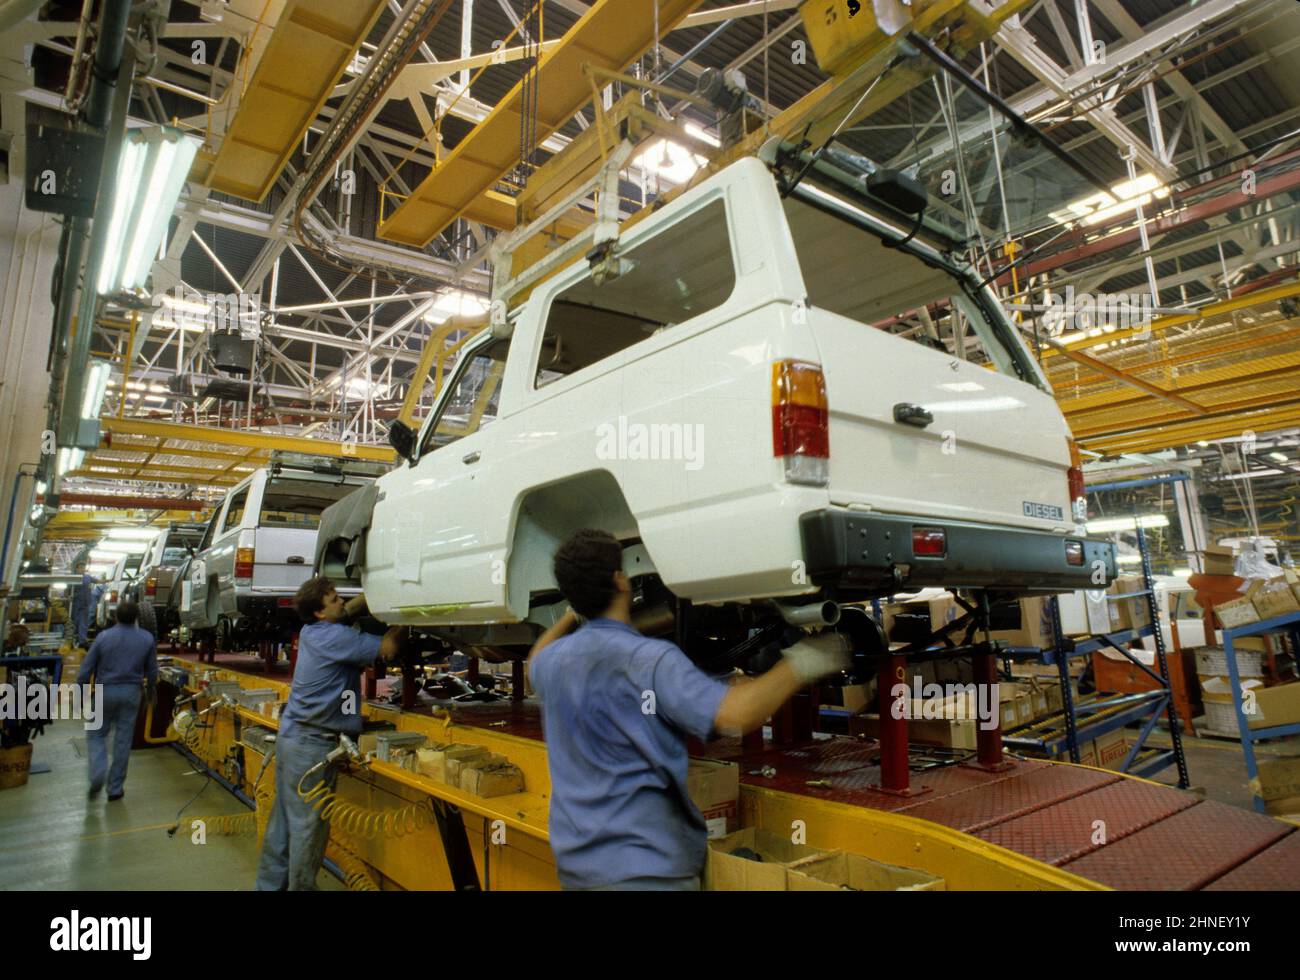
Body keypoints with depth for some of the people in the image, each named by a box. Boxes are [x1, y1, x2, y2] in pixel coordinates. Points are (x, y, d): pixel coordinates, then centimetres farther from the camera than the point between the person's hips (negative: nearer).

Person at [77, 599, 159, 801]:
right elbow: (152, 670, 5)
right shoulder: (147, 638, -3)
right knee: (123, 740, 8)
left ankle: (98, 773, -7)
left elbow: (87, 668, -4)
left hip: (105, 691, -1)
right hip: (131, 693, 1)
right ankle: (115, 788, 13)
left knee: (96, 734, 16)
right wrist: (151, 689, 21)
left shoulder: (103, 637, -7)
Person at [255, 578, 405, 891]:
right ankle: (300, 886, 11)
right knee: (309, 823, 2)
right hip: (312, 743, -9)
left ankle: (270, 883, 27)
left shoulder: (311, 631, 7)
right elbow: (388, 648, -18)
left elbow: (352, 610, 18)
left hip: (291, 734, 9)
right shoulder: (334, 637, -19)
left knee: (284, 818, 17)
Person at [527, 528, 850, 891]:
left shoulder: (551, 662, 1)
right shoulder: (648, 658, -22)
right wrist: (802, 663, -19)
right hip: (644, 867, -7)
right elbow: (736, 713, -33)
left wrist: (571, 613, 32)